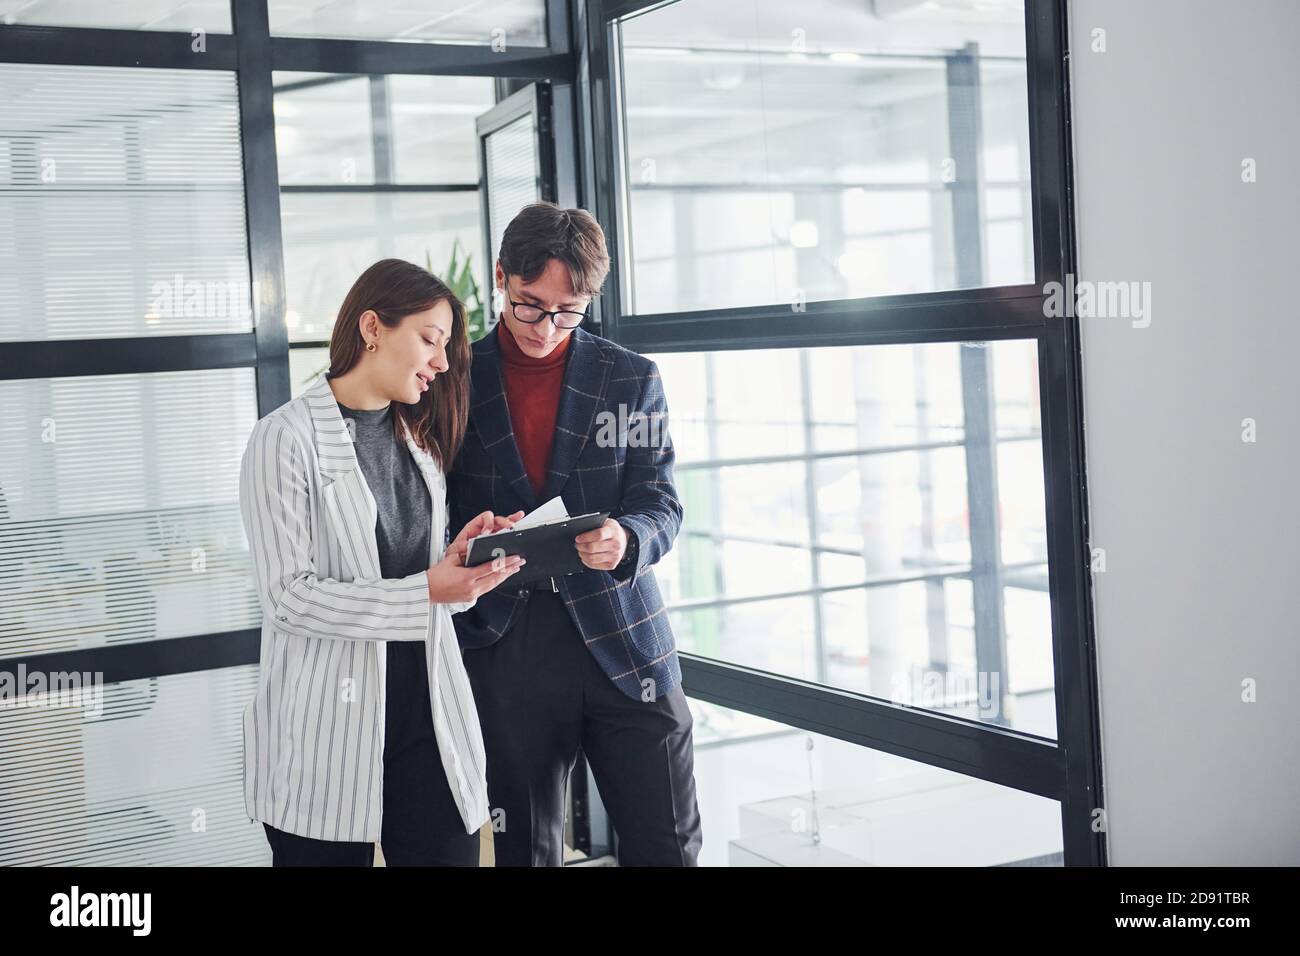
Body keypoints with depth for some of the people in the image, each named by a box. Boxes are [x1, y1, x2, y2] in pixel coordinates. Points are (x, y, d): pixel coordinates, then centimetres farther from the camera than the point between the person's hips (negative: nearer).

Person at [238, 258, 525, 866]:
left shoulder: (417, 438, 15)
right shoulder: (286, 439, -7)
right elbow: (287, 597, -13)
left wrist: (459, 562, -5)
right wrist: (425, 592, -21)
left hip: (429, 715, 6)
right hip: (328, 730, -5)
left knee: (448, 853, 5)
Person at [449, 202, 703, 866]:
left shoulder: (631, 379, 7)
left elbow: (659, 503, 0)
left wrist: (625, 539, -21)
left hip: (621, 642, 0)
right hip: (502, 646, 0)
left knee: (667, 847, 1)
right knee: (524, 850, 9)